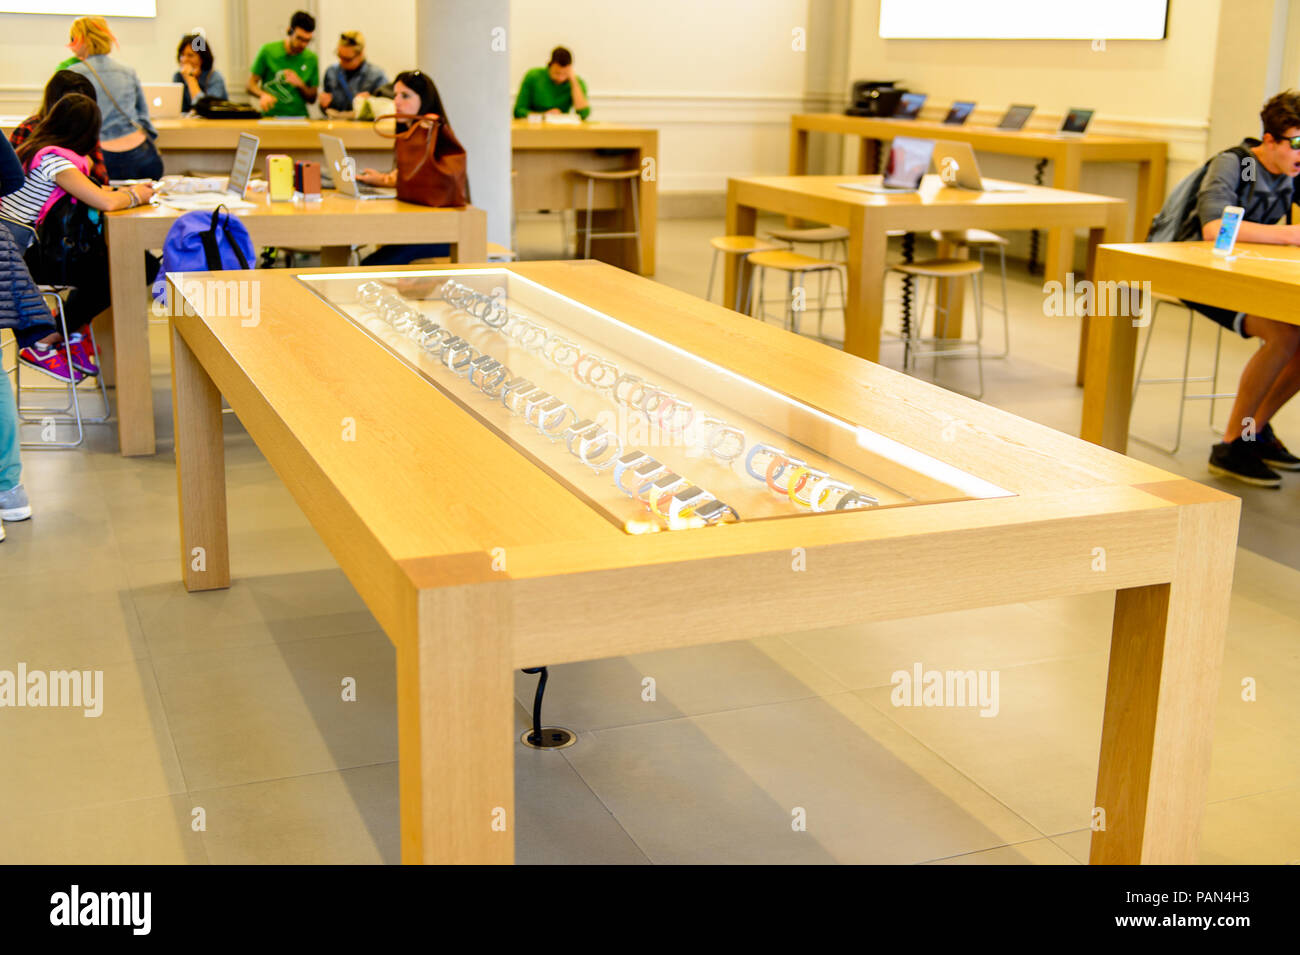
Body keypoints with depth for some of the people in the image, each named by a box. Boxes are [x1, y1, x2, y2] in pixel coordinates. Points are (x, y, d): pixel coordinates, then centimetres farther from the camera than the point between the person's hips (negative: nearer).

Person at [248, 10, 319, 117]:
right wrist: (263, 95, -16)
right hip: (270, 117, -2)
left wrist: (300, 84, -6)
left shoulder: (311, 59, 10)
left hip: (299, 117, 2)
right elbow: (251, 84, 6)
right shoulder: (268, 51, 3)